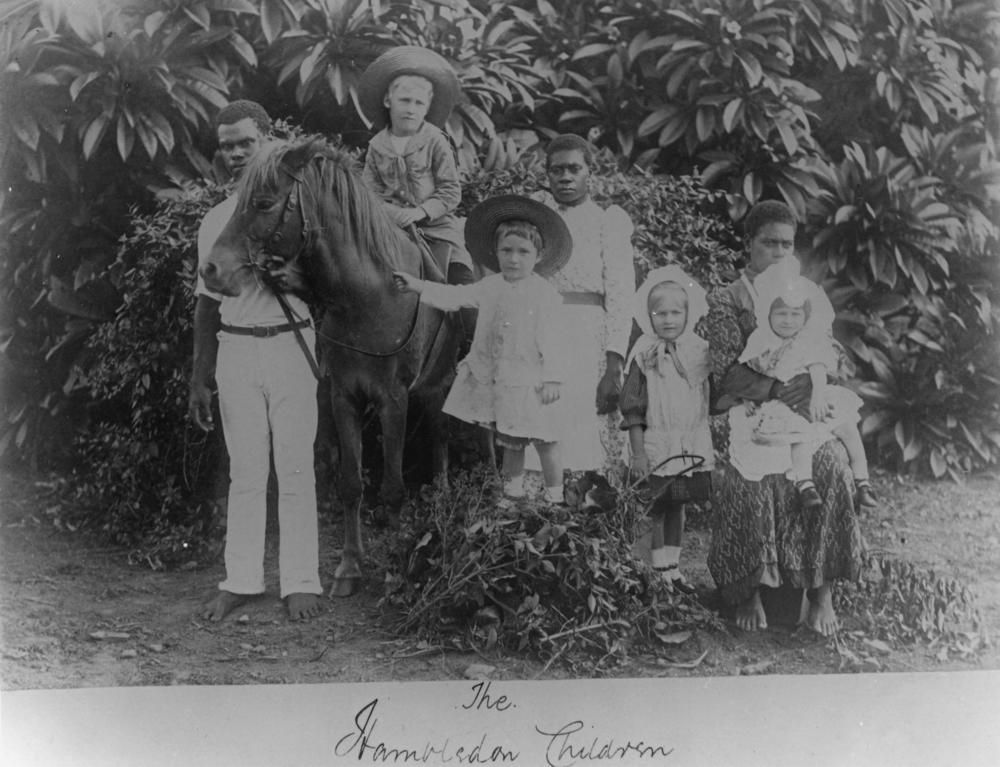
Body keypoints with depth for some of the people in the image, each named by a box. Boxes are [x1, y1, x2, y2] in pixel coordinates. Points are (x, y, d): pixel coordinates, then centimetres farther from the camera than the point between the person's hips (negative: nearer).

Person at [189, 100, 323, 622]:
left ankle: (301, 581, 8)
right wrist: (199, 379, 12)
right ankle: (242, 580, 15)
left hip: (291, 346, -3)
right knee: (244, 472, 7)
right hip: (235, 350, 3)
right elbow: (207, 302, 15)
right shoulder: (216, 221, 11)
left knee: (295, 469, 0)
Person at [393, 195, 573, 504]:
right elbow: (455, 296, 7)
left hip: (530, 382, -4)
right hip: (495, 380, 5)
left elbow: (550, 340, -10)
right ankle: (512, 490, 29)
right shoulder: (490, 286, 4)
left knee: (544, 441, 3)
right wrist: (416, 285, 1)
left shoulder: (545, 294, -9)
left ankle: (554, 495, 17)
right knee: (509, 442, 16)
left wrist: (552, 378, -14)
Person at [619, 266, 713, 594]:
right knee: (659, 509, 3)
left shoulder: (701, 353, 2)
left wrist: (714, 444, 3)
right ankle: (659, 569, 13)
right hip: (657, 447, -3)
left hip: (694, 447, 3)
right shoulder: (643, 358, -6)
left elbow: (714, 402, 9)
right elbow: (633, 411, -6)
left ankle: (672, 568, 22)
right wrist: (638, 452, -9)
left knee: (677, 507, 12)